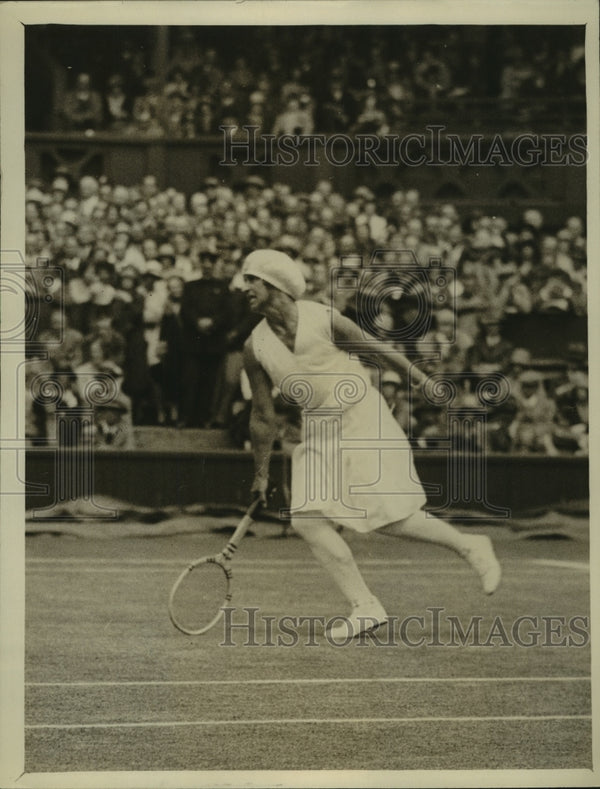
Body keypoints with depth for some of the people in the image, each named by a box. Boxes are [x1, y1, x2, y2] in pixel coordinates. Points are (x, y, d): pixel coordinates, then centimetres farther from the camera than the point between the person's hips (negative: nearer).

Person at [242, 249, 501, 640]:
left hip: (364, 420, -5)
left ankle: (469, 545, 11)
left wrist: (423, 379, 9)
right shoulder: (255, 348, -1)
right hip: (320, 435, 5)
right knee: (308, 518, -11)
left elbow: (376, 347, 1)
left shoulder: (323, 319, -12)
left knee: (391, 518, -12)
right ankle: (366, 608, -4)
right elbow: (263, 416, 8)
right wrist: (261, 473, 11)